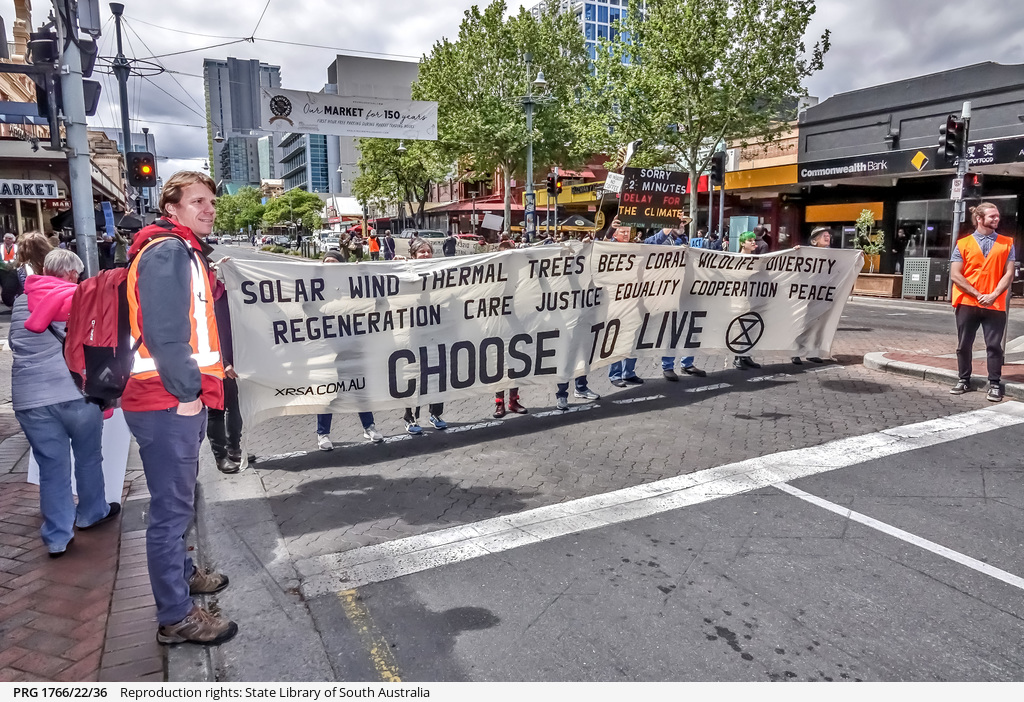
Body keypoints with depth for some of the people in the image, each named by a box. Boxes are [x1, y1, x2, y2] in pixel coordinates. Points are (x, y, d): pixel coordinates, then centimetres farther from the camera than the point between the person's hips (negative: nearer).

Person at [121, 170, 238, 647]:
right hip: (168, 403, -11)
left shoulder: (185, 253, 19)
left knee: (178, 499, 23)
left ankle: (181, 574, 41)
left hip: (180, 400, 11)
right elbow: (162, 330, -23)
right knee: (173, 507, -3)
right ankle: (176, 617, 8)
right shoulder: (167, 251, -14)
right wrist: (186, 393, -20)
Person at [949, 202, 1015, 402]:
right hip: (967, 303, 0)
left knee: (994, 346, 1)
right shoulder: (963, 244, 3)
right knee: (964, 345, 7)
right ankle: (964, 381, 18)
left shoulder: (1007, 244, 7)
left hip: (995, 305, 0)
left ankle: (995, 384, 7)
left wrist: (993, 295, -12)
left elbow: (1008, 274, 1)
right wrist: (977, 295, -10)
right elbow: (955, 275, -3)